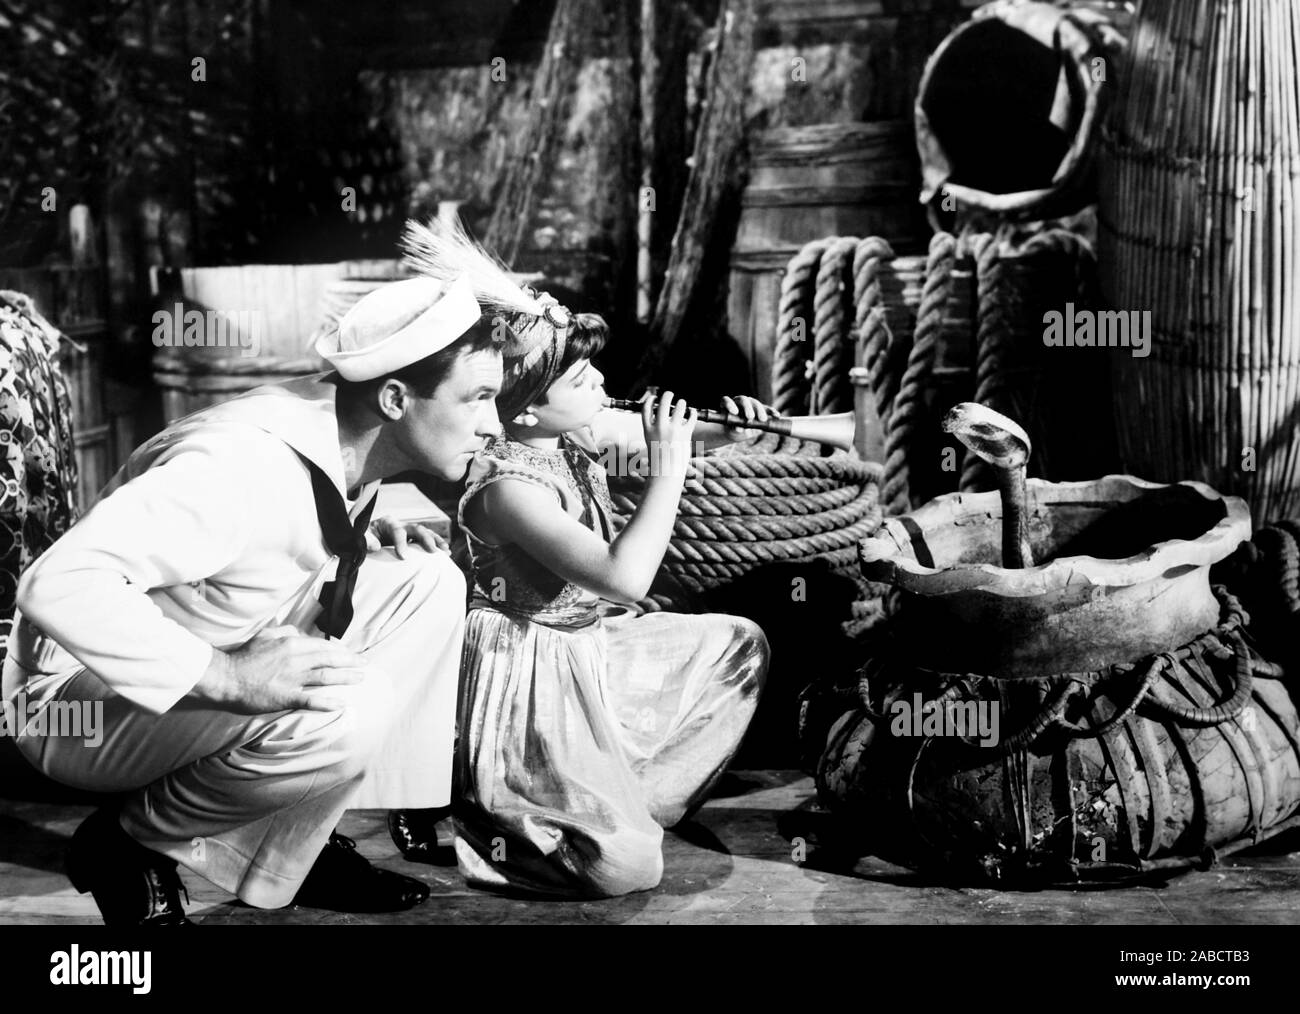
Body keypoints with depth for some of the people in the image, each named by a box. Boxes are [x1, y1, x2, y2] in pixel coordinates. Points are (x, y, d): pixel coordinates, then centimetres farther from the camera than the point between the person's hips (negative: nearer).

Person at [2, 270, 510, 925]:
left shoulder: (357, 444, -5)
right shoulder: (243, 462, -32)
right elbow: (59, 584, -39)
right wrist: (226, 676, -42)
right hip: (87, 691, -9)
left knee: (431, 587, -4)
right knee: (341, 716, -33)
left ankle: (307, 844, 3)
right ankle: (131, 842, -6)